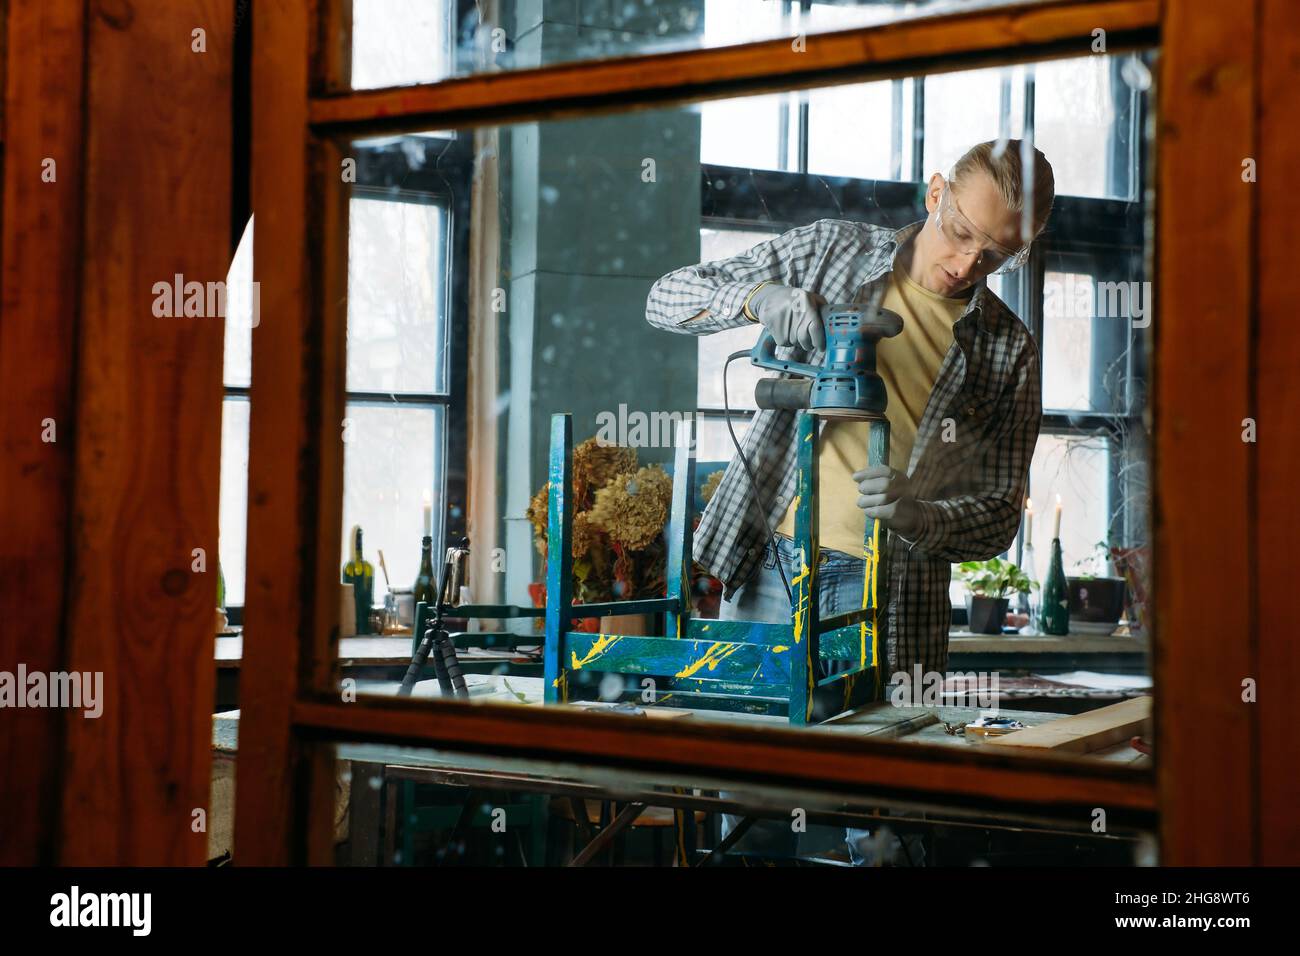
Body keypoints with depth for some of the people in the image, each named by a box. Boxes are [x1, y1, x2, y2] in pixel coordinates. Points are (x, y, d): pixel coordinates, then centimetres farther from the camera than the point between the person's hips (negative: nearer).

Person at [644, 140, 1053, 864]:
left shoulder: (1010, 352, 3)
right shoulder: (831, 250, 4)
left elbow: (1002, 514, 1)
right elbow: (666, 299, 4)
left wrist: (921, 515, -21)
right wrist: (760, 296, -16)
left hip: (885, 596, 0)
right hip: (766, 561, 1)